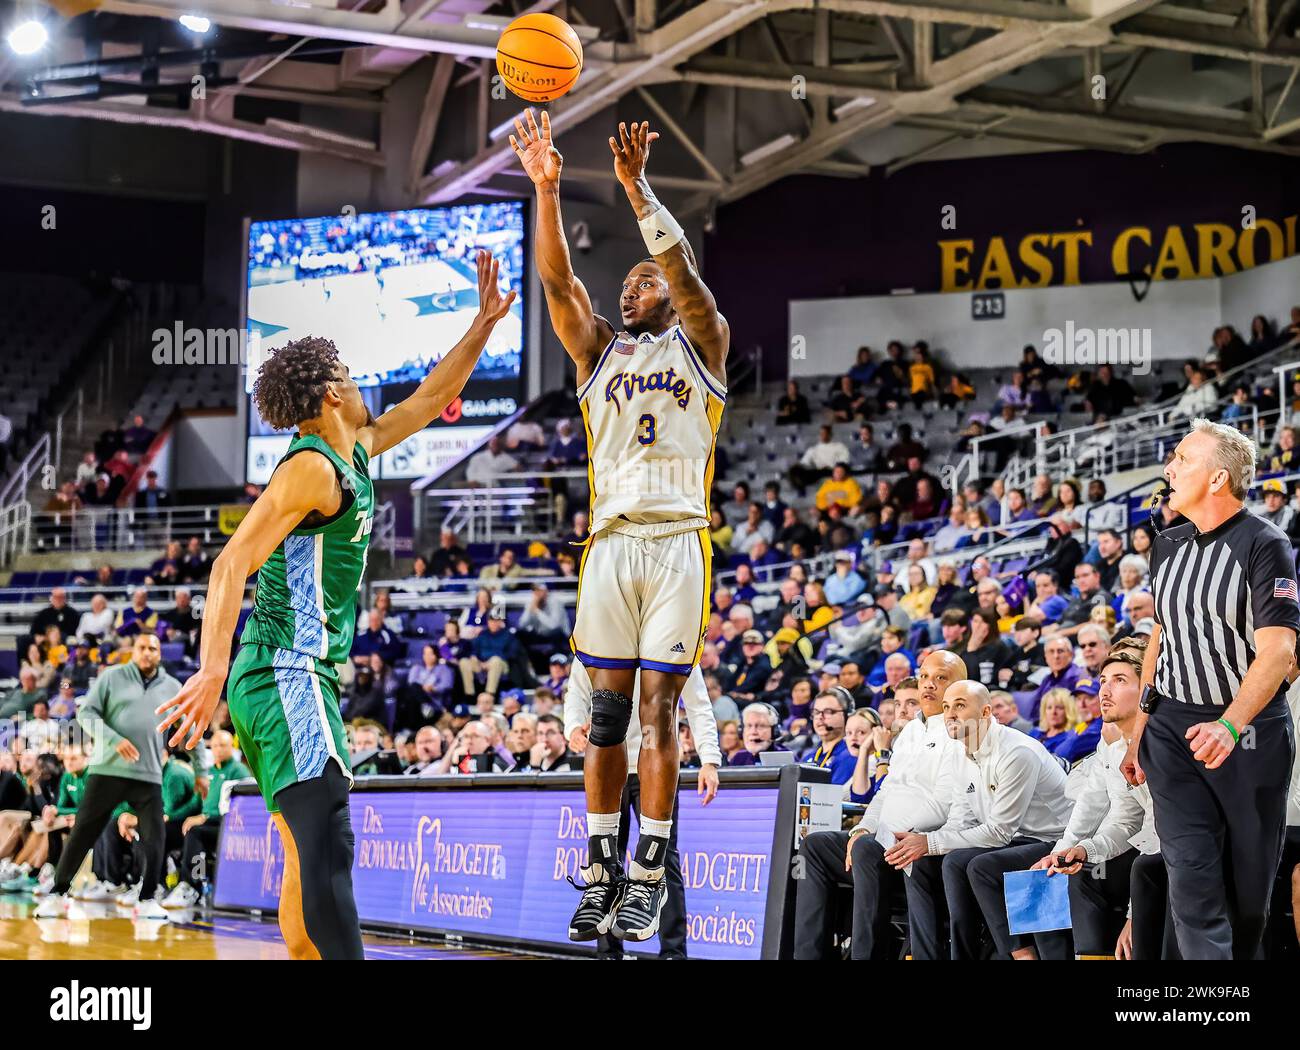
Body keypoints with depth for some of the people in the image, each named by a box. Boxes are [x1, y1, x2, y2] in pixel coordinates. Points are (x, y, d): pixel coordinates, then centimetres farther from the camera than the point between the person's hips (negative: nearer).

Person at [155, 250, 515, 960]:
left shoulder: (356, 451, 17)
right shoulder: (315, 467, -11)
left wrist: (483, 324, 29)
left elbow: (429, 399, 32)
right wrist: (213, 669, -31)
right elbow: (233, 562, -21)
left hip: (277, 681, 11)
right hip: (289, 673, -11)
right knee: (326, 845, -24)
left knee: (307, 855, 14)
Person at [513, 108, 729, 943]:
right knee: (607, 715, 3)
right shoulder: (601, 352, 18)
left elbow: (685, 272, -8)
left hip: (678, 542, -3)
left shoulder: (701, 344, 10)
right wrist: (546, 190, -10)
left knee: (659, 713, -4)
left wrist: (638, 188, -17)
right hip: (611, 544, 3)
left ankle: (649, 877, -1)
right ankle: (602, 874, 7)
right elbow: (558, 282, 3)